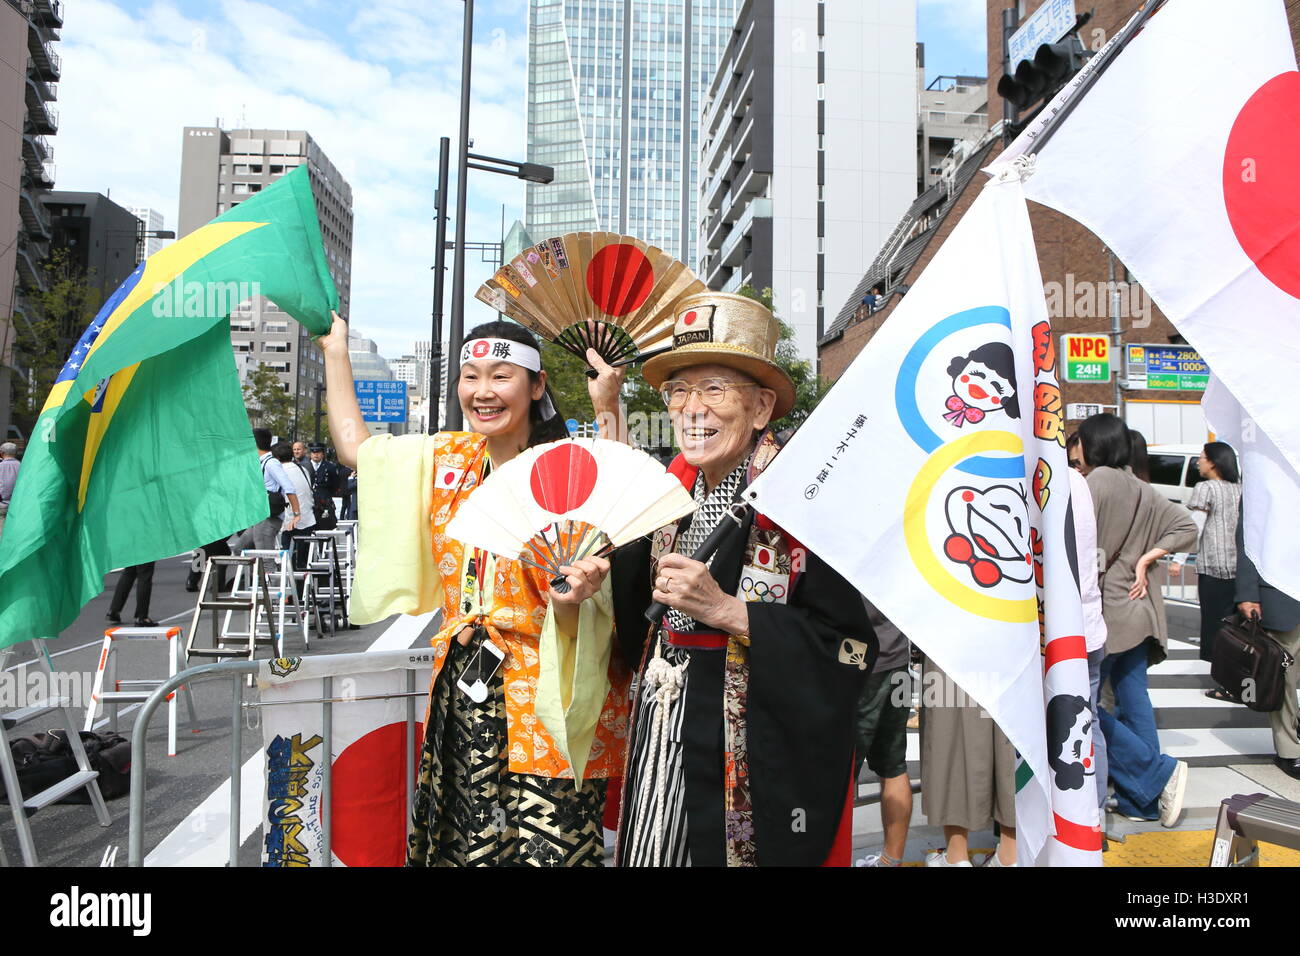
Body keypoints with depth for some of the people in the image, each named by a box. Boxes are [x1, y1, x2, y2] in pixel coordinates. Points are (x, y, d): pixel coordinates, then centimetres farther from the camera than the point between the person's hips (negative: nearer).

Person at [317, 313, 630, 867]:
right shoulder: (447, 459, 5)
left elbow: (582, 622, -11)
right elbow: (355, 446, 20)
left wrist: (570, 600, -35)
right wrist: (335, 348, 22)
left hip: (546, 701, -5)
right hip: (461, 693, 5)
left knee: (546, 849, -2)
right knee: (463, 844, 12)